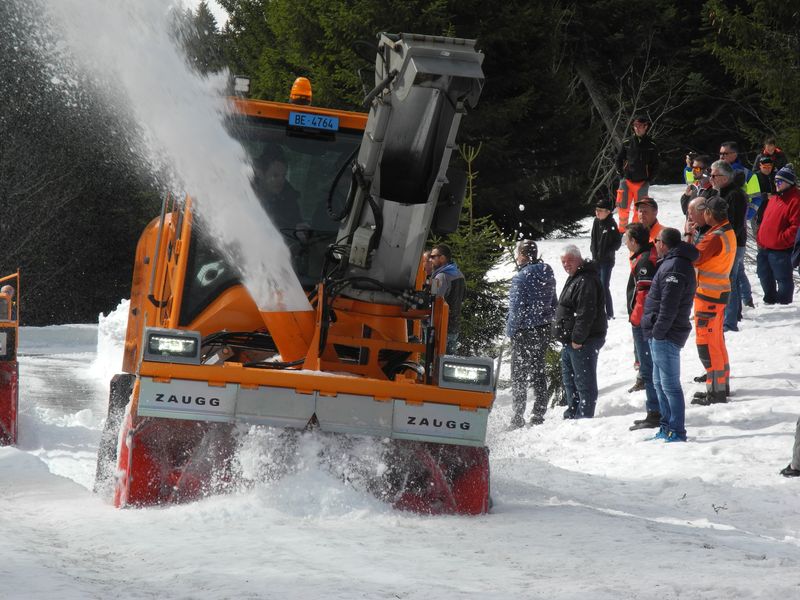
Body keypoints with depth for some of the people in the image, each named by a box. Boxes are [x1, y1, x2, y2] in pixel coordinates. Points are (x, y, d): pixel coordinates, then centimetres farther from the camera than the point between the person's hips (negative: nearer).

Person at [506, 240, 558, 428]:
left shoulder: (522, 277, -17)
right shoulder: (547, 275, 6)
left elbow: (516, 308, -16)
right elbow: (554, 303, 13)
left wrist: (510, 331, -7)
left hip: (525, 331, -7)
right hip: (544, 330, 7)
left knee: (519, 374, 0)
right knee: (538, 372, 15)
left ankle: (518, 417, -2)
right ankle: (539, 415, 17)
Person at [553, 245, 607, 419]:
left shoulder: (586, 281, -19)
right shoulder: (574, 278, 17)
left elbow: (586, 313, -25)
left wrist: (578, 338, -23)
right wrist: (568, 339, 24)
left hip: (583, 341, -11)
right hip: (571, 341, 11)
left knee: (584, 381, -5)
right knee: (569, 379, 20)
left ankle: (584, 416, -2)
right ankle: (572, 414, 31)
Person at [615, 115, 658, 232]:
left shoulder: (651, 146, 2)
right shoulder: (627, 143, 4)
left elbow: (655, 165, 8)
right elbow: (618, 160, 12)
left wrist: (649, 180, 0)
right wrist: (621, 175, 3)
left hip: (642, 183, 0)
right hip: (626, 181, 0)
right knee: (623, 208, -4)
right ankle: (622, 230, 7)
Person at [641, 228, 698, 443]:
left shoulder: (674, 267, -18)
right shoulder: (672, 263, 16)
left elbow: (669, 305, -22)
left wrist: (658, 331, -19)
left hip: (666, 336, -11)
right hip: (660, 336, 11)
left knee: (669, 385, -7)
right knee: (660, 383, 17)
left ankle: (677, 432, -5)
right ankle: (667, 428, 24)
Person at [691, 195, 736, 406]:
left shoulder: (715, 237, -23)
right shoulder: (728, 232, 8)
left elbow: (693, 259, -21)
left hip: (708, 294, -10)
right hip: (719, 291, 10)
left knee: (706, 343, -5)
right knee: (716, 340, 19)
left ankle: (715, 391, -5)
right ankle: (722, 384, 28)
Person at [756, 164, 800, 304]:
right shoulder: (774, 199, 15)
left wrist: (781, 239, -21)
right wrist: (761, 238, 13)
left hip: (780, 250, -10)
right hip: (764, 248, 10)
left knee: (783, 278, -2)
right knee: (764, 275, 20)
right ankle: (770, 299, 37)